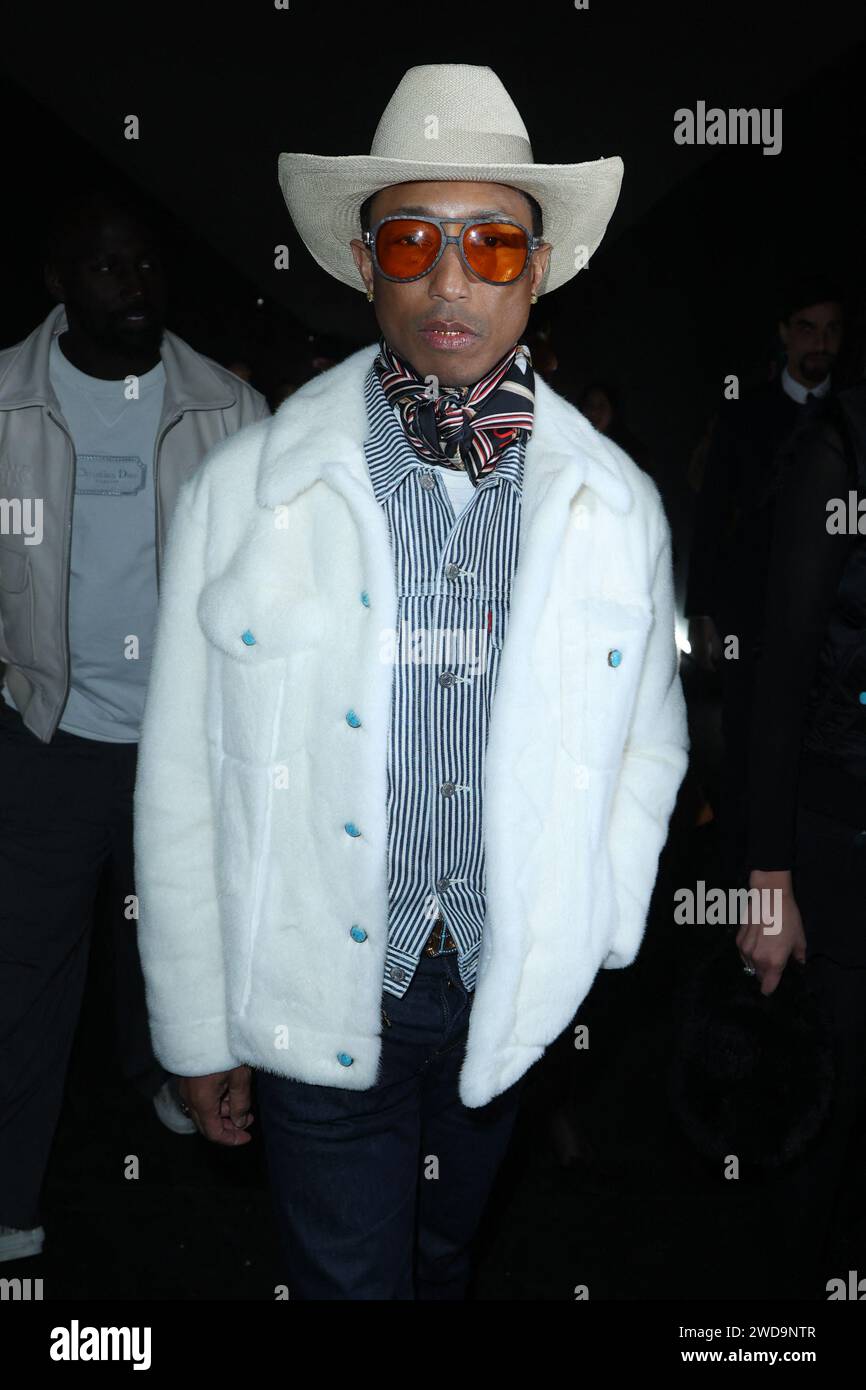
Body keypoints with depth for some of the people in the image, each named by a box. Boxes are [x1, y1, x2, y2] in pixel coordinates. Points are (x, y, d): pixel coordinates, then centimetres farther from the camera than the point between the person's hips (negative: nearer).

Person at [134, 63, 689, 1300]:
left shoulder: (617, 504, -3)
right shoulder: (242, 489, -9)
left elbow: (651, 745, 7)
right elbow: (181, 782, -6)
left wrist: (593, 963, 2)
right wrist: (199, 1033, -1)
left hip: (518, 1002, 3)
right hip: (318, 1004, -2)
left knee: (449, 1257, 25)